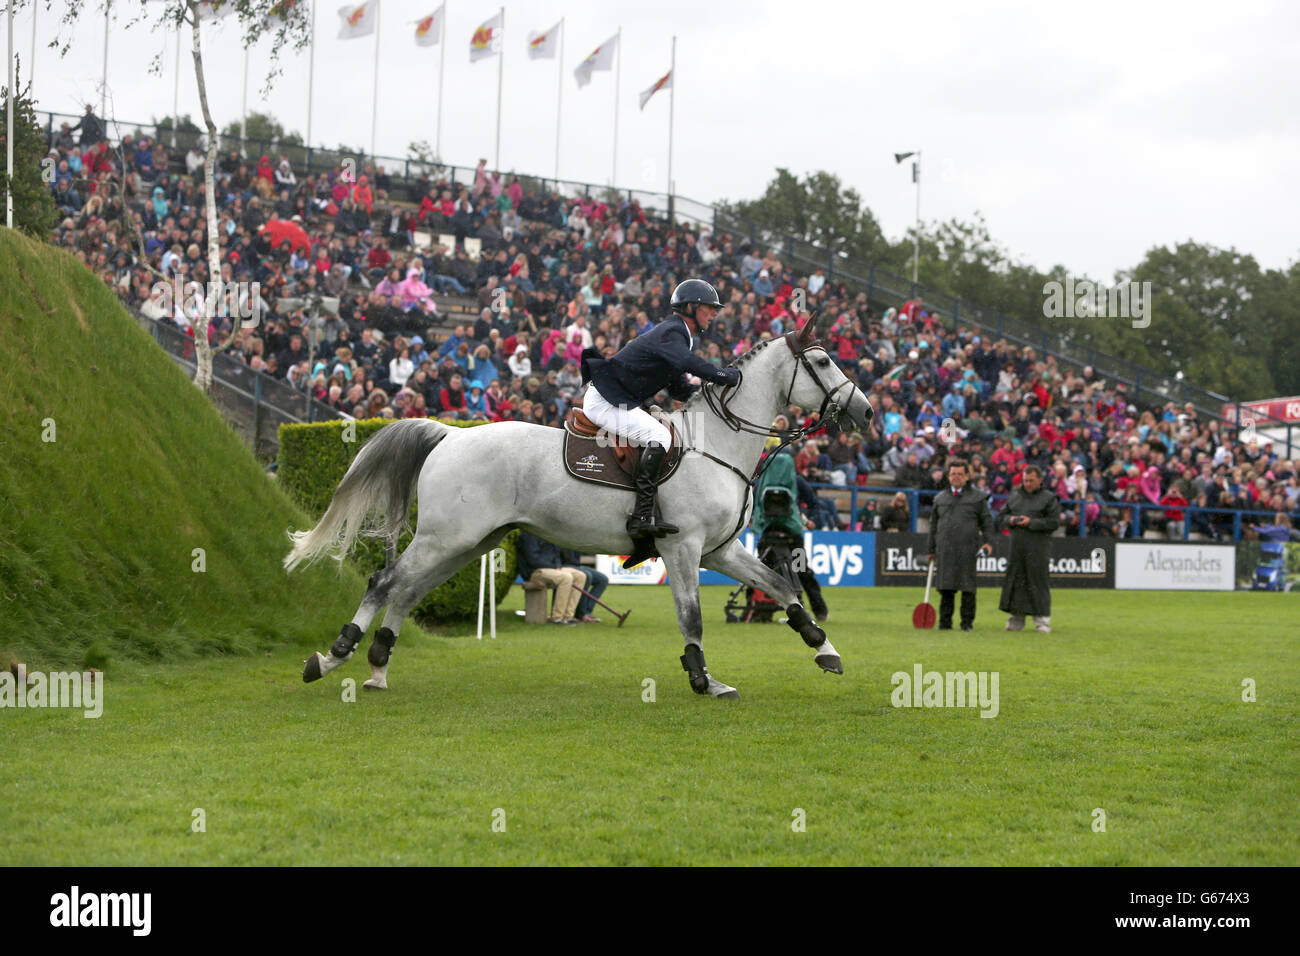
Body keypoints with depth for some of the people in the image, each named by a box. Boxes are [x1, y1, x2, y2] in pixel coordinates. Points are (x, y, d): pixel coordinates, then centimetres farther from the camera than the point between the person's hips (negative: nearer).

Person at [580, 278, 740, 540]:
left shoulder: (676, 334, 19)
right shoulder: (671, 333, -13)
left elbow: (679, 389, 22)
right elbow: (690, 364, -34)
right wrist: (733, 376, -26)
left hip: (619, 401, 11)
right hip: (604, 400, -11)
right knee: (658, 436, -25)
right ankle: (642, 517, -31)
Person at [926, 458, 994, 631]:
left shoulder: (977, 497, 8)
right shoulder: (940, 498, 16)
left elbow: (987, 522, 9)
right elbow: (934, 525, 20)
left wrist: (987, 542, -5)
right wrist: (931, 550, 17)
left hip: (967, 550, -3)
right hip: (945, 550, 3)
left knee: (967, 587, -3)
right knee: (945, 587, 2)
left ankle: (967, 622, 4)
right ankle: (945, 622, 8)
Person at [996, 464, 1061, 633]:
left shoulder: (1049, 499, 2)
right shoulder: (1014, 496, 16)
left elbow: (1054, 522, -7)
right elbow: (1001, 518, 21)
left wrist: (1031, 523, -14)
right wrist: (1010, 520, -2)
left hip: (1038, 548, -5)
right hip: (1017, 545, 5)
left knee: (1038, 582, -7)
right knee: (1015, 582, 4)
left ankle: (1042, 621, -2)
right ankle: (1016, 621, 10)